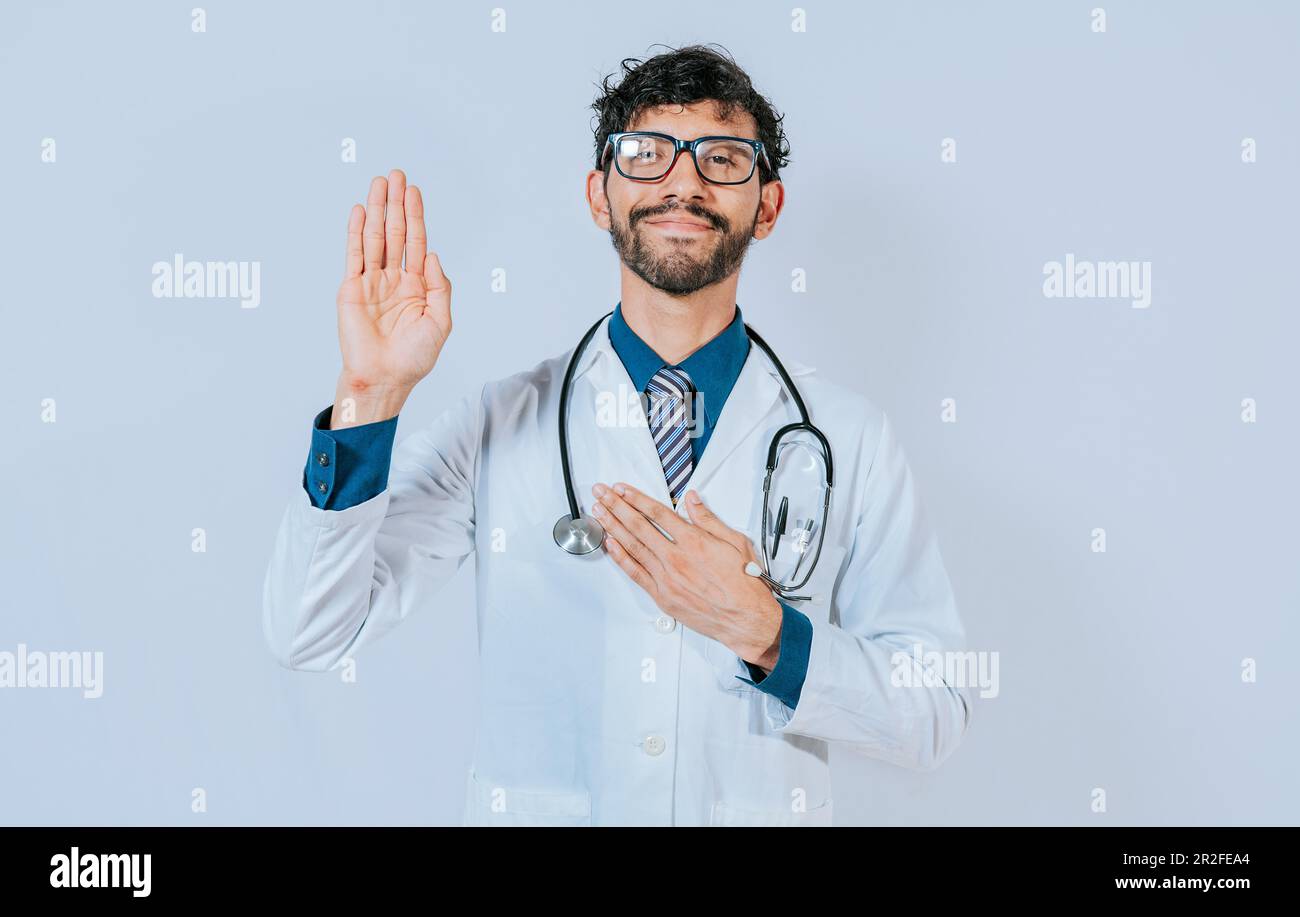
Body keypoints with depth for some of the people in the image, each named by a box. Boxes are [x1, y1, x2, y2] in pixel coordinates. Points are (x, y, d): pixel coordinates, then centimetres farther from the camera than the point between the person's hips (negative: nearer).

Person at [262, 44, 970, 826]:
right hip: (533, 810, 0)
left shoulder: (849, 436, -8)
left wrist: (763, 631, -22)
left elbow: (936, 717, -7)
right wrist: (370, 397, -23)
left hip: (766, 808, 0)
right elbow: (308, 637, -13)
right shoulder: (498, 424, -7)